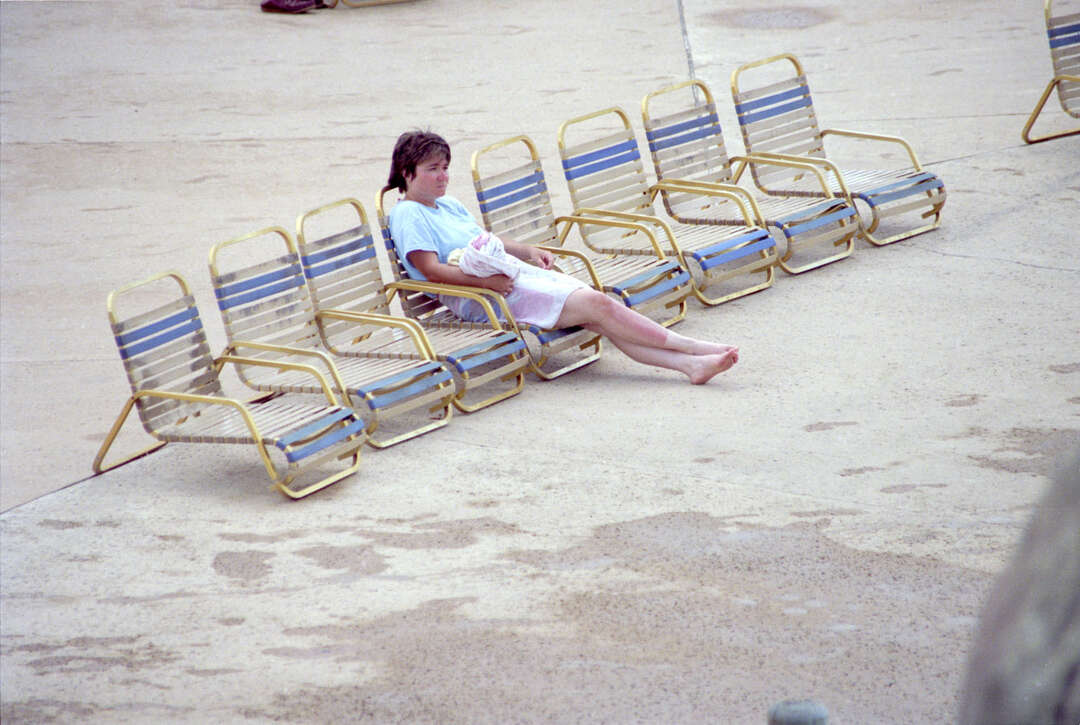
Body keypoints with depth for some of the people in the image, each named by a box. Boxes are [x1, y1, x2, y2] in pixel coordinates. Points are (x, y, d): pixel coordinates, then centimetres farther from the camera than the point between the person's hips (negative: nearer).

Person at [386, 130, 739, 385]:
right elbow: (432, 269, -14)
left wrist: (529, 251, 14)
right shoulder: (407, 214, -3)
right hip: (481, 298, -9)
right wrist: (485, 281, -23)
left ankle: (689, 363, -22)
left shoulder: (449, 205, 24)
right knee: (597, 305, -19)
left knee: (602, 307, -13)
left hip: (518, 274, 9)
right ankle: (691, 348, -16)